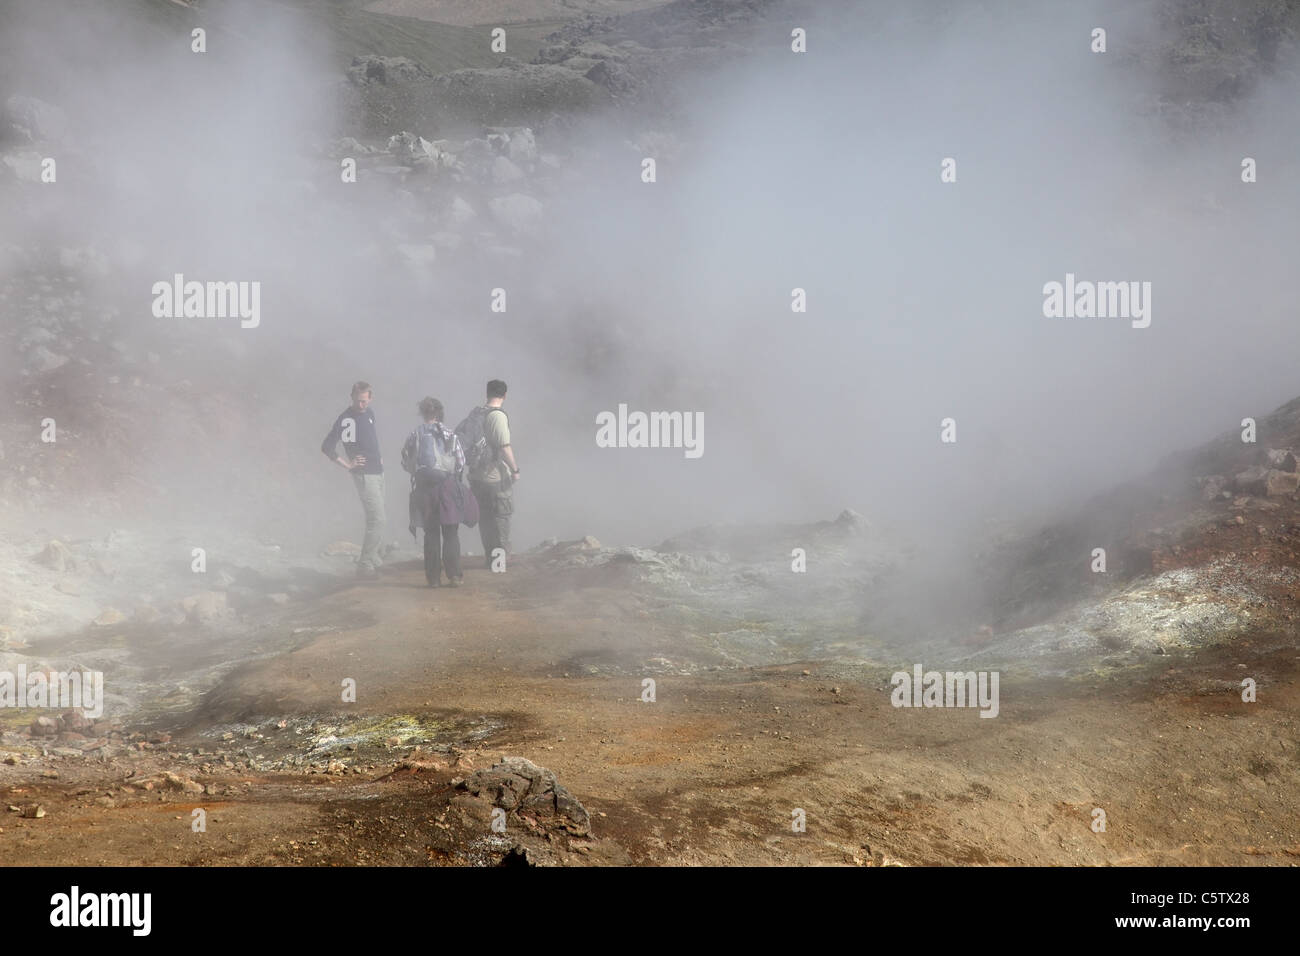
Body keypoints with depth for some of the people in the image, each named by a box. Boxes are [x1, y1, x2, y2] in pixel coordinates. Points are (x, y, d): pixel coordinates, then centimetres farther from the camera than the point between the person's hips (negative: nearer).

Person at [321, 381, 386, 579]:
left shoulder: (369, 413, 10)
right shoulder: (345, 418, -12)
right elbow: (327, 447, -13)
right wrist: (347, 465, -12)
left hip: (377, 472, 8)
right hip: (364, 475, -8)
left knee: (375, 520, 12)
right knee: (377, 520, -13)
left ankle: (372, 562, 19)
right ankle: (365, 565, -10)